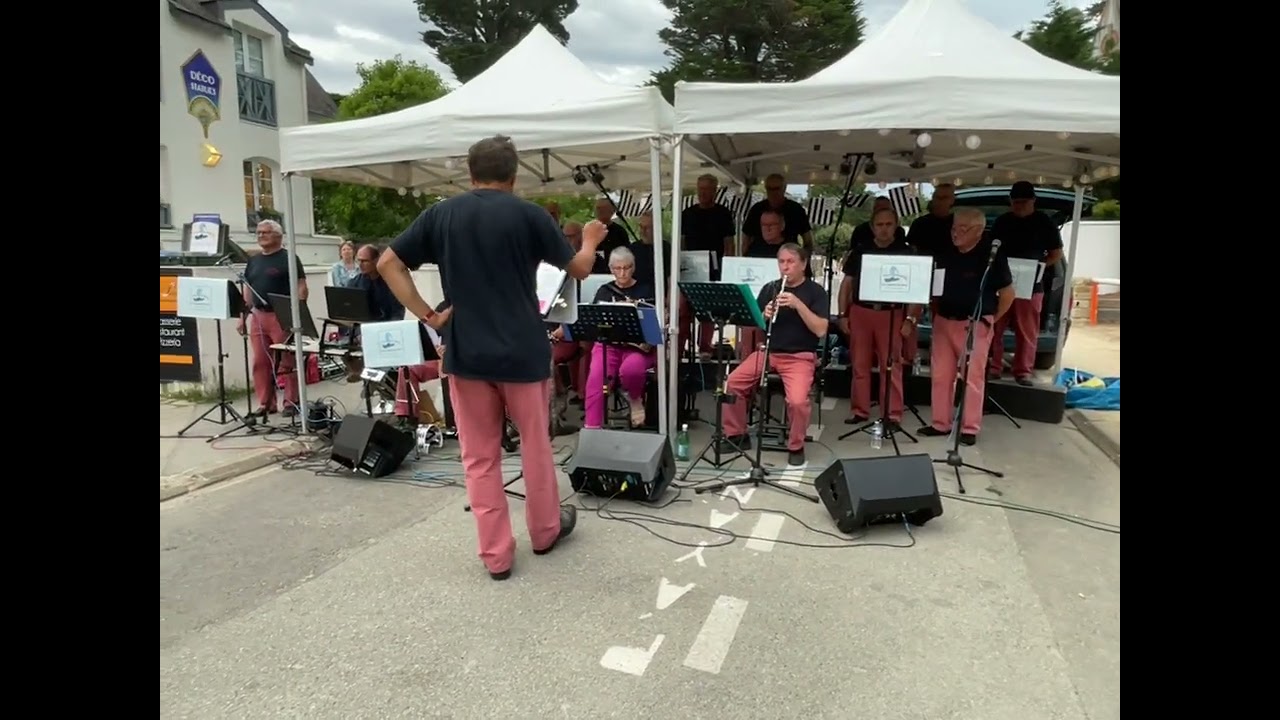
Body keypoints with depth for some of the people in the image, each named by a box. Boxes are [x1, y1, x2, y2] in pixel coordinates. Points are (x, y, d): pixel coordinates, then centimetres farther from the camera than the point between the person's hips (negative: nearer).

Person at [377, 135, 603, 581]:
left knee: (479, 456, 10)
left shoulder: (441, 215, 4)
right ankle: (545, 531, 32)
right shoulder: (528, 215, -4)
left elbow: (388, 265, 2)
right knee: (535, 444, 16)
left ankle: (495, 554, 16)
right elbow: (579, 270, 5)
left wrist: (427, 316, 1)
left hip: (464, 352, 2)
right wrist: (590, 240, 25)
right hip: (522, 350, -2)